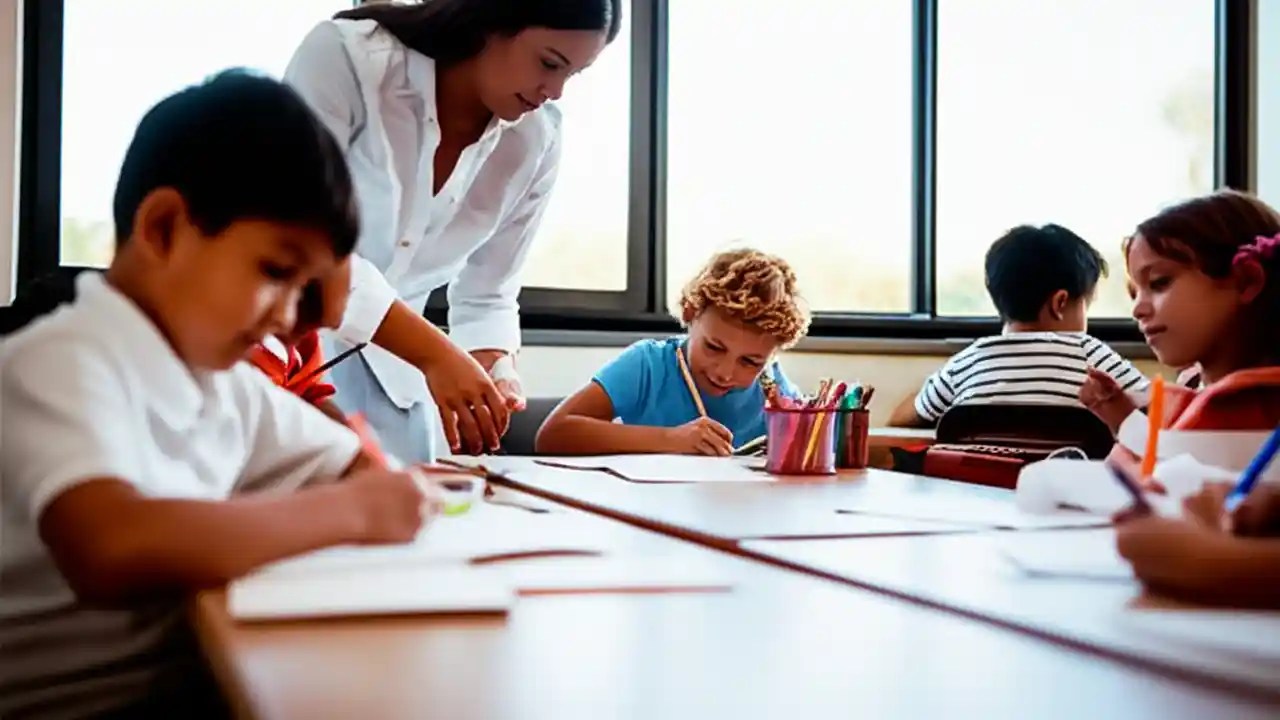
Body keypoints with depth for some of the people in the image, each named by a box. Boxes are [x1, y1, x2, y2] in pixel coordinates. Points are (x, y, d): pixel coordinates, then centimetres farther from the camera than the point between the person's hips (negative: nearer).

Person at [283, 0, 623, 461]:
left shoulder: (535, 141, -5)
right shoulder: (346, 55, -20)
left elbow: (485, 297, 3)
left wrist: (496, 373, -19)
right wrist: (434, 352, -34)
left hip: (385, 371, 4)